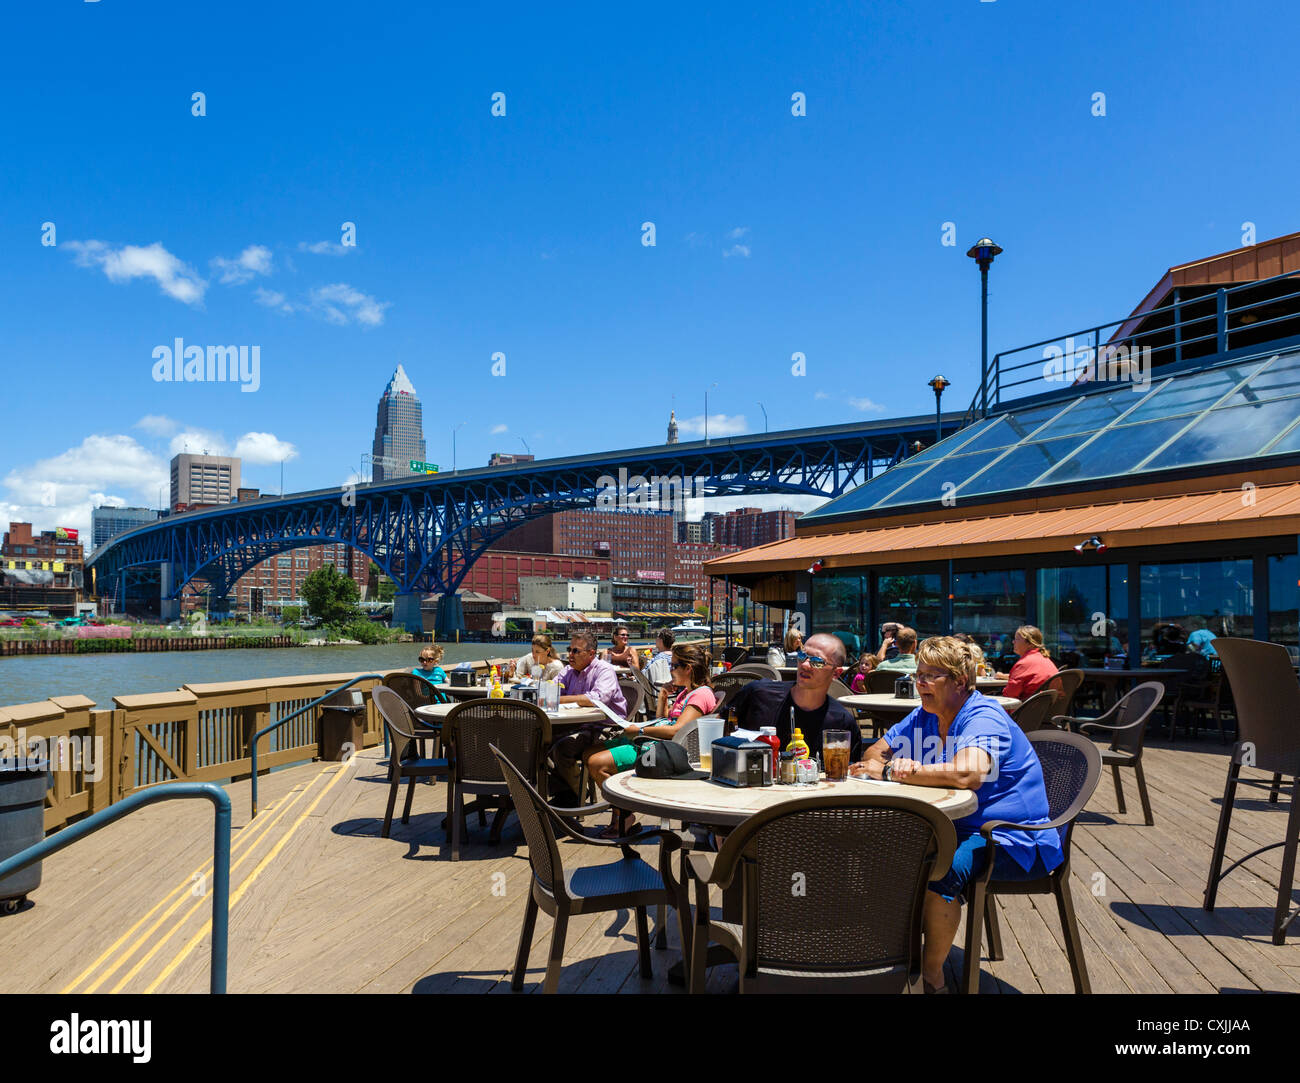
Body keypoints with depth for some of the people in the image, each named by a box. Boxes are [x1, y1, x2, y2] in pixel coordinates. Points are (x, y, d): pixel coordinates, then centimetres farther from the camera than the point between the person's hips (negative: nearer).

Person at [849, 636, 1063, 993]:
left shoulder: (983, 717, -21)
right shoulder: (924, 717, 5)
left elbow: (967, 774, -40)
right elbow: (874, 756, 7)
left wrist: (895, 772, -30)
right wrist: (891, 767, -20)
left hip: (1013, 840, -8)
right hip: (961, 828, 8)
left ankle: (931, 973, -10)